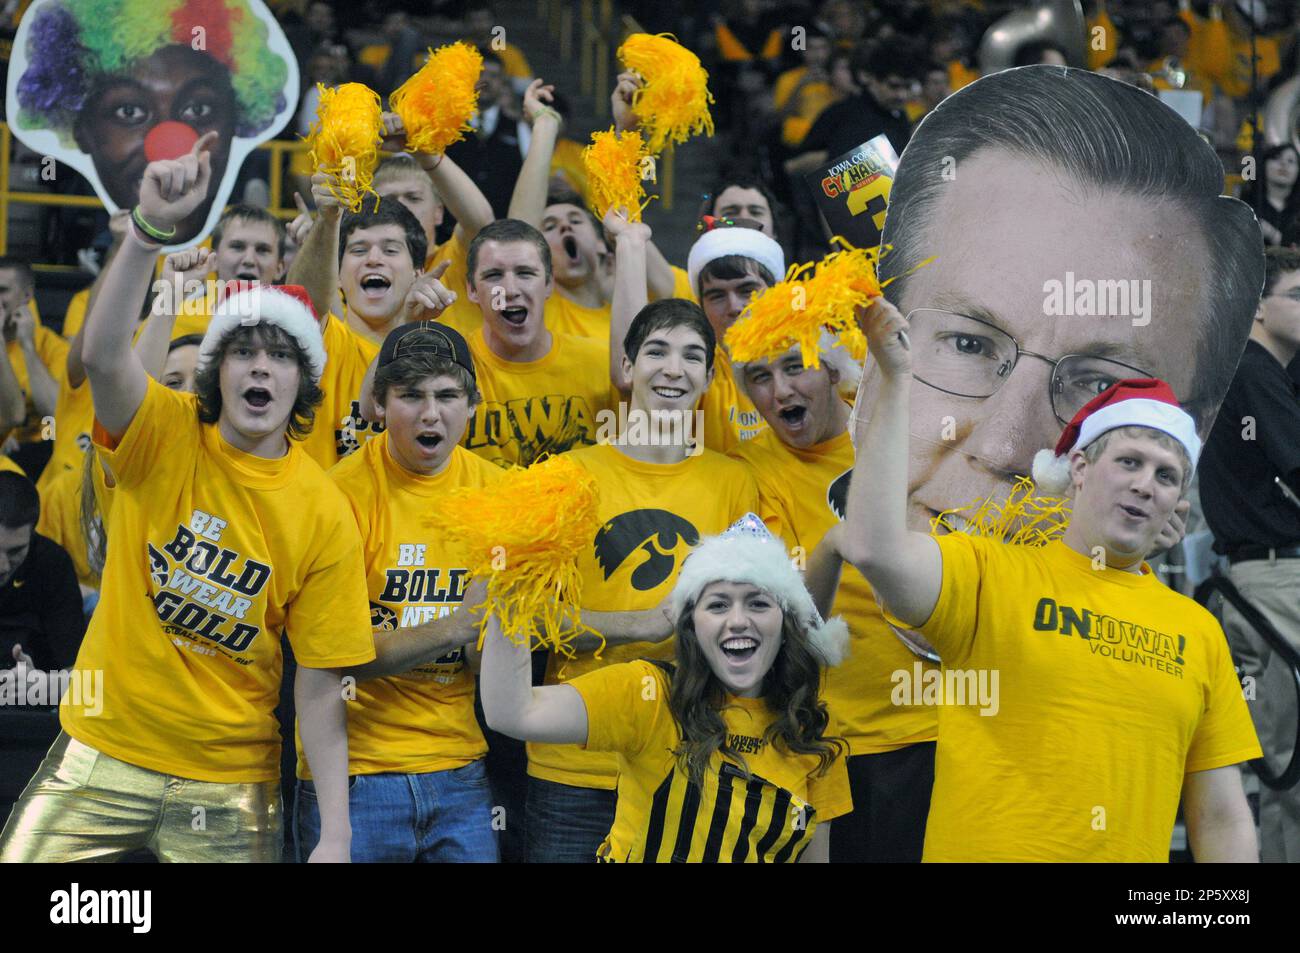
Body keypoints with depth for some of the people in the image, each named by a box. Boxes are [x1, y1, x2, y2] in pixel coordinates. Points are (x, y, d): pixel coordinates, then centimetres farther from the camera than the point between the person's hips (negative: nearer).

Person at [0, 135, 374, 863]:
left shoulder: (325, 517, -6)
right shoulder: (165, 434, -5)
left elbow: (321, 690, -5)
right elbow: (104, 353, -27)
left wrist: (336, 839, -12)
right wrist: (151, 229, -42)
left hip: (228, 781, 0)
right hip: (103, 750, 0)